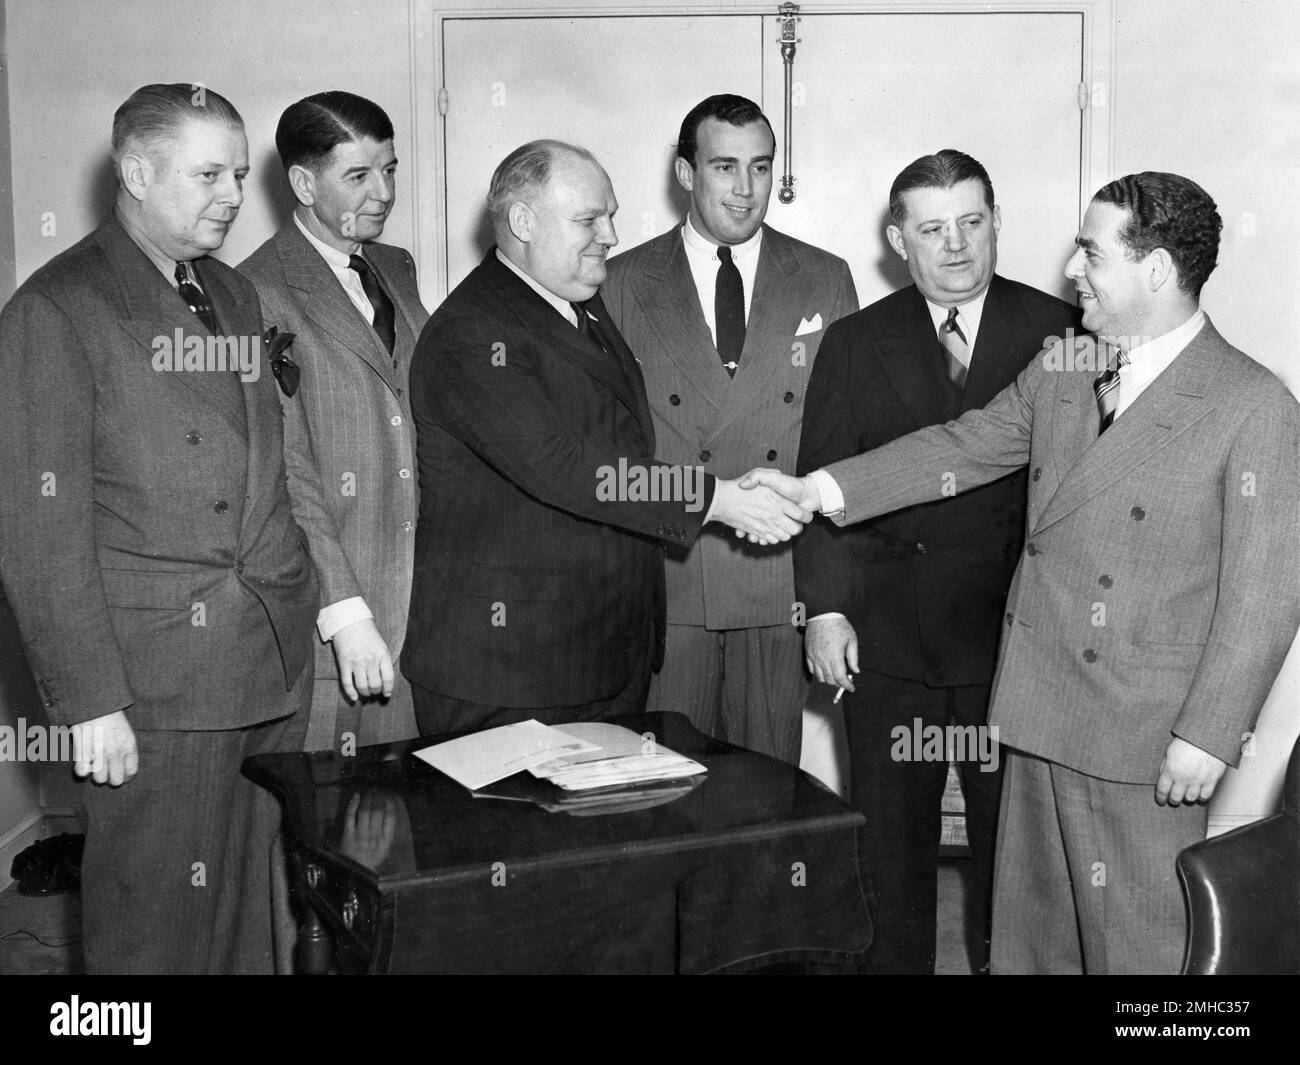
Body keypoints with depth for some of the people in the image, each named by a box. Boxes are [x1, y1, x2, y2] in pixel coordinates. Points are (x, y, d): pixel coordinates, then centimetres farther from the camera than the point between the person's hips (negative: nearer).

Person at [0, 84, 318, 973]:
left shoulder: (236, 298, 15)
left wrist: (307, 612, 9)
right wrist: (89, 699, -14)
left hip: (274, 667, 6)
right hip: (153, 685, -6)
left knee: (251, 908, 13)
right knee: (158, 925, 3)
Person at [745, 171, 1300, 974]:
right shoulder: (1061, 368, 7)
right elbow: (964, 447, 9)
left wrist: (1209, 735, -15)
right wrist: (818, 488, 2)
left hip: (1148, 735, -6)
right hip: (1040, 704, 6)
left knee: (1139, 940, 7)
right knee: (1031, 921, 18)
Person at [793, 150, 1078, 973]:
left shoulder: (1059, 332, 0)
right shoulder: (855, 343, 5)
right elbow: (824, 483, 3)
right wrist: (826, 608, -4)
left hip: (1014, 630, -1)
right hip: (887, 633, 1)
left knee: (1010, 829, 11)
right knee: (890, 834, 12)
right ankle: (895, 960, 28)